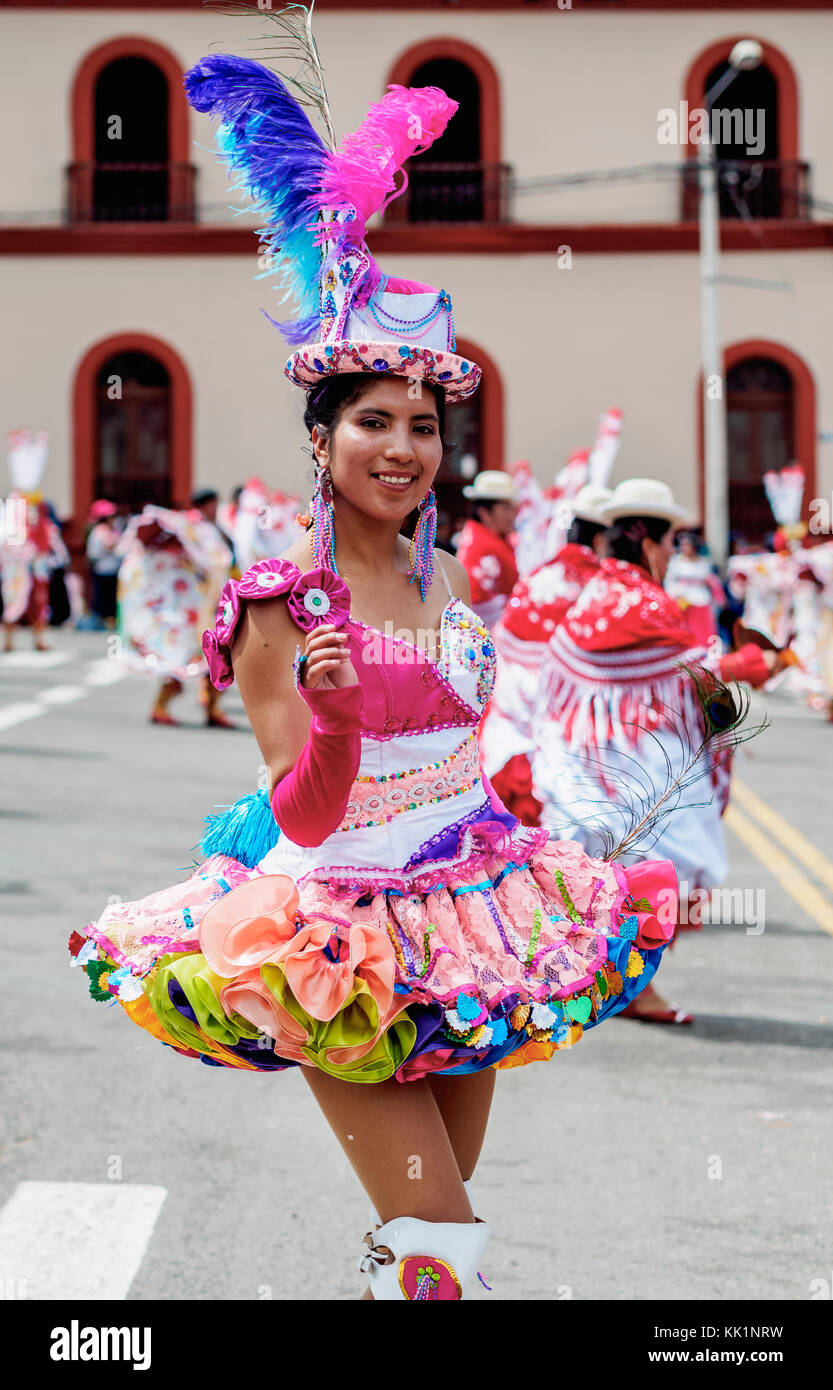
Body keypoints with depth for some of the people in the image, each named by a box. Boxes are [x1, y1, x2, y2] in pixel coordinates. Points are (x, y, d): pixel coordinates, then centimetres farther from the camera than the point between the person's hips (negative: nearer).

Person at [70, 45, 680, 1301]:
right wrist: (333, 720, -32)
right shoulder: (280, 601, -12)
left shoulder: (452, 584, 6)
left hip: (464, 907, 6)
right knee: (440, 1247, -10)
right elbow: (302, 814, -16)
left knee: (428, 1230, 11)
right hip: (346, 924, -6)